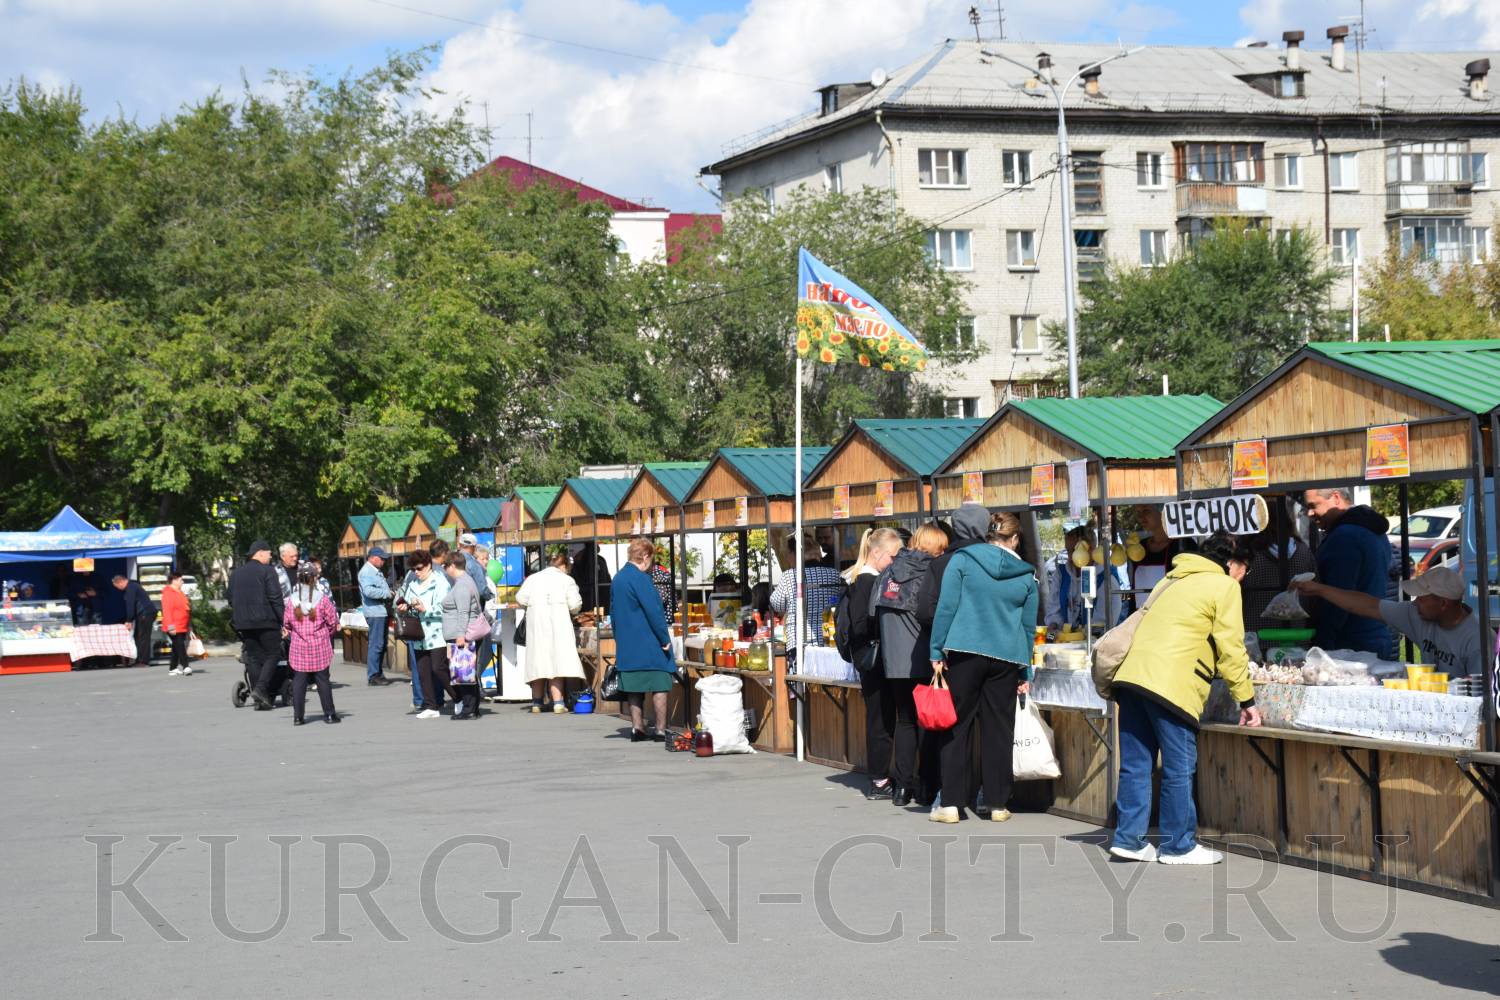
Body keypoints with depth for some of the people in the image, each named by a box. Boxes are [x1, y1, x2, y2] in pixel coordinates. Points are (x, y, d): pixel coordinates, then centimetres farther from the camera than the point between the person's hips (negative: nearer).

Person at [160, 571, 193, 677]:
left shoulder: (178, 592, 18)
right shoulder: (168, 593, -13)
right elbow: (167, 611, -20)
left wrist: (189, 626, 25)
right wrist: (170, 626, -25)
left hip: (182, 627, 10)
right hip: (174, 628, -10)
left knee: (177, 648, 11)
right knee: (180, 646, -15)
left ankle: (173, 668, 16)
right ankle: (186, 667, -21)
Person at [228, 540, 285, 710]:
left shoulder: (236, 573, 14)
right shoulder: (267, 571, -6)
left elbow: (231, 600, 17)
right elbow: (275, 598, -12)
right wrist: (283, 620, -9)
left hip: (243, 624, 6)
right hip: (266, 622, -6)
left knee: (253, 659, 8)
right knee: (272, 655, 3)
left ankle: (260, 700, 5)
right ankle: (261, 688, -15)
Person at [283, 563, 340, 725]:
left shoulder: (292, 600, -3)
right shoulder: (323, 599, -9)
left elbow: (286, 622, 2)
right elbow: (333, 621, -3)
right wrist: (328, 633, 17)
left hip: (298, 646, 1)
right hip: (320, 645, -1)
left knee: (299, 681, 5)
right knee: (322, 680, 5)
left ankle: (298, 716, 4)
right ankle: (329, 714, 8)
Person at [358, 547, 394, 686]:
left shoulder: (377, 571, 20)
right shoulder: (366, 571, -11)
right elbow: (368, 591, -25)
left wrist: (389, 592, 11)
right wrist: (386, 593, -15)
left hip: (382, 611, 10)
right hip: (374, 612, -10)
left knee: (381, 645, 14)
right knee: (376, 645, -9)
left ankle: (379, 673, 21)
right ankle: (373, 676, -7)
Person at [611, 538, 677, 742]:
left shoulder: (617, 578, 11)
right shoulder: (640, 578, -15)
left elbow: (614, 612, 17)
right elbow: (654, 611, -17)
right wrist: (665, 639, -10)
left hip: (626, 646, 8)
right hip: (649, 644, -8)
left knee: (634, 688, 11)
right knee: (660, 686, -2)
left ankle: (637, 729, 12)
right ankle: (661, 731, -2)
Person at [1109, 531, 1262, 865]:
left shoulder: (1173, 580, 27)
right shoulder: (1224, 586, 3)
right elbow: (1231, 649, -1)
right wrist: (1247, 699, 5)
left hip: (1132, 673, 8)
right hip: (1169, 684, -8)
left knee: (1136, 763, 10)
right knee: (1179, 768, 0)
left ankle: (1129, 838, 12)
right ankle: (1179, 846, 5)